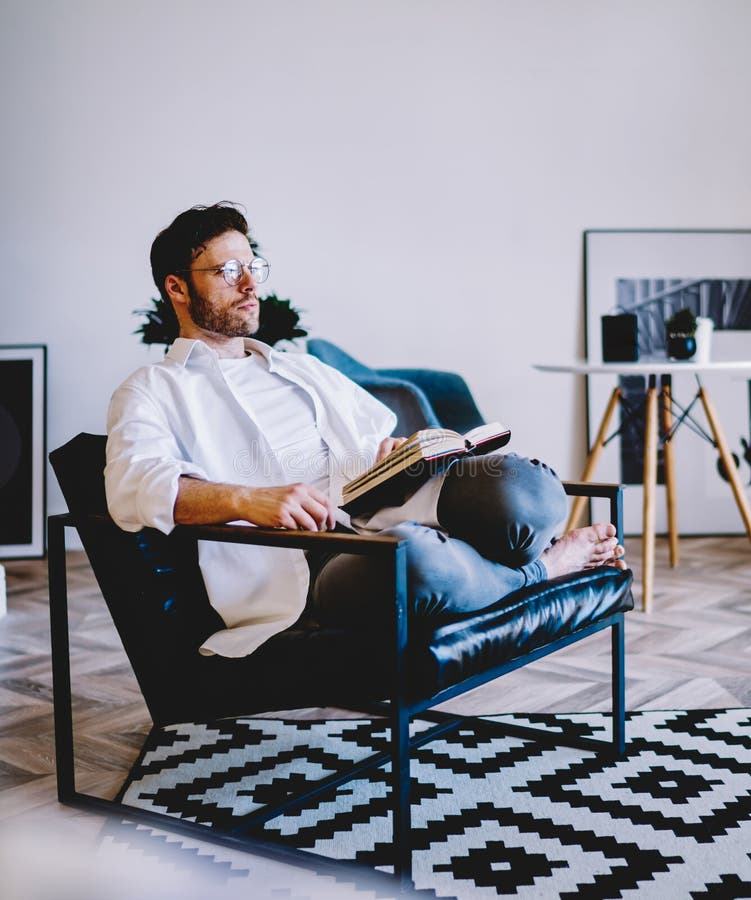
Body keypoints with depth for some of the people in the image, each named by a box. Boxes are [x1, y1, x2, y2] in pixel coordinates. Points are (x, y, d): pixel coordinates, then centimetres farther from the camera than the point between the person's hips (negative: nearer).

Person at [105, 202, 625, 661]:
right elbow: (134, 487, -8)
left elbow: (387, 442, 33)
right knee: (412, 561, -39)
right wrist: (247, 499, -27)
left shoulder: (303, 369, 33)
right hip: (306, 565, -4)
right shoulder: (153, 391, 13)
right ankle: (544, 567, -9)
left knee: (520, 488, -29)